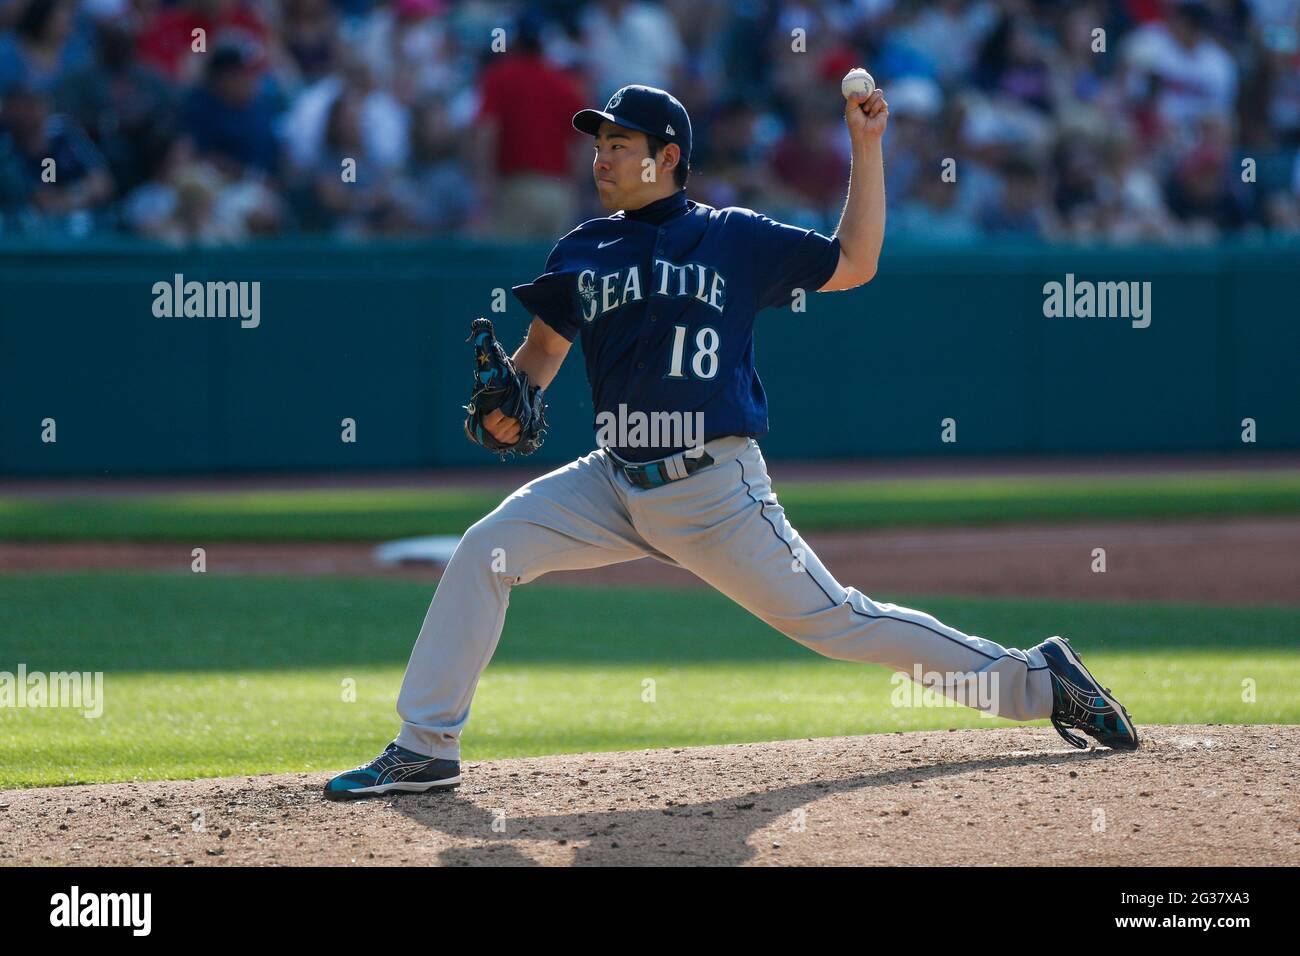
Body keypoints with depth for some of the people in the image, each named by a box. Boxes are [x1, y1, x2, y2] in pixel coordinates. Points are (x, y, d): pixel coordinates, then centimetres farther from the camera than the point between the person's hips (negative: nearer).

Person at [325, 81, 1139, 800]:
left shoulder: (734, 238, 1)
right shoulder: (582, 253, 12)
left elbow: (854, 264, 5)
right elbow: (545, 347, 21)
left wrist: (868, 145, 1)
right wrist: (509, 406, -1)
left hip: (718, 492, -4)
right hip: (616, 485, 4)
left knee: (834, 620, -6)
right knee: (483, 553, -11)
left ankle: (1036, 680, 4)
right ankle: (425, 749, -4)